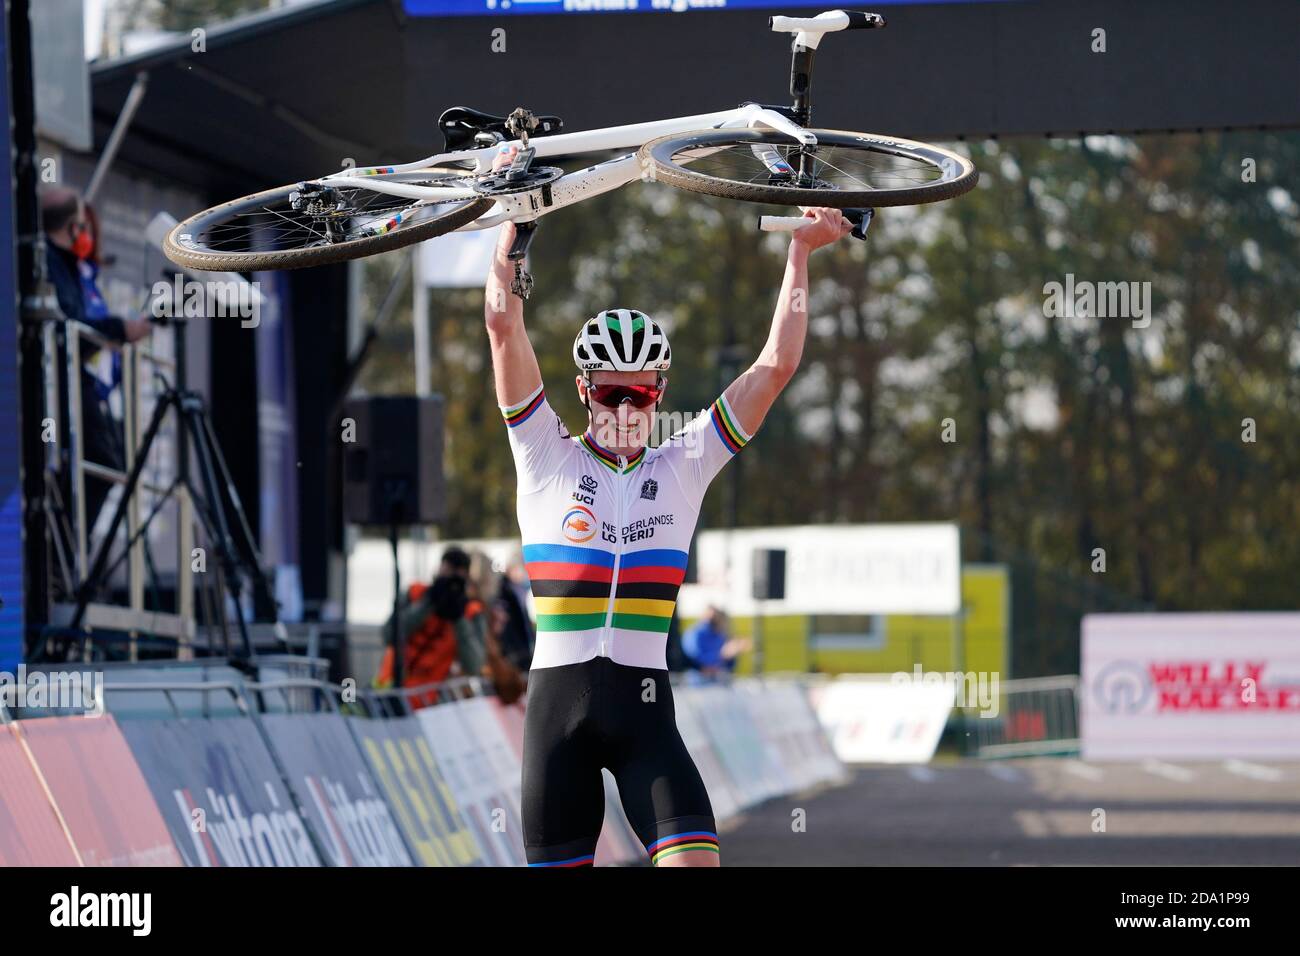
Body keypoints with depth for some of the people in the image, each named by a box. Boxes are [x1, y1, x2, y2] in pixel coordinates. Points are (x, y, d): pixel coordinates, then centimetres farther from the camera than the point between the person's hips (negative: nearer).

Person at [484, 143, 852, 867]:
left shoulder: (684, 467, 9)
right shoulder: (548, 458, 5)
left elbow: (775, 367, 6)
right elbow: (505, 324, -2)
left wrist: (802, 251, 5)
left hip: (644, 705, 1)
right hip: (558, 698, 0)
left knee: (694, 860, -16)